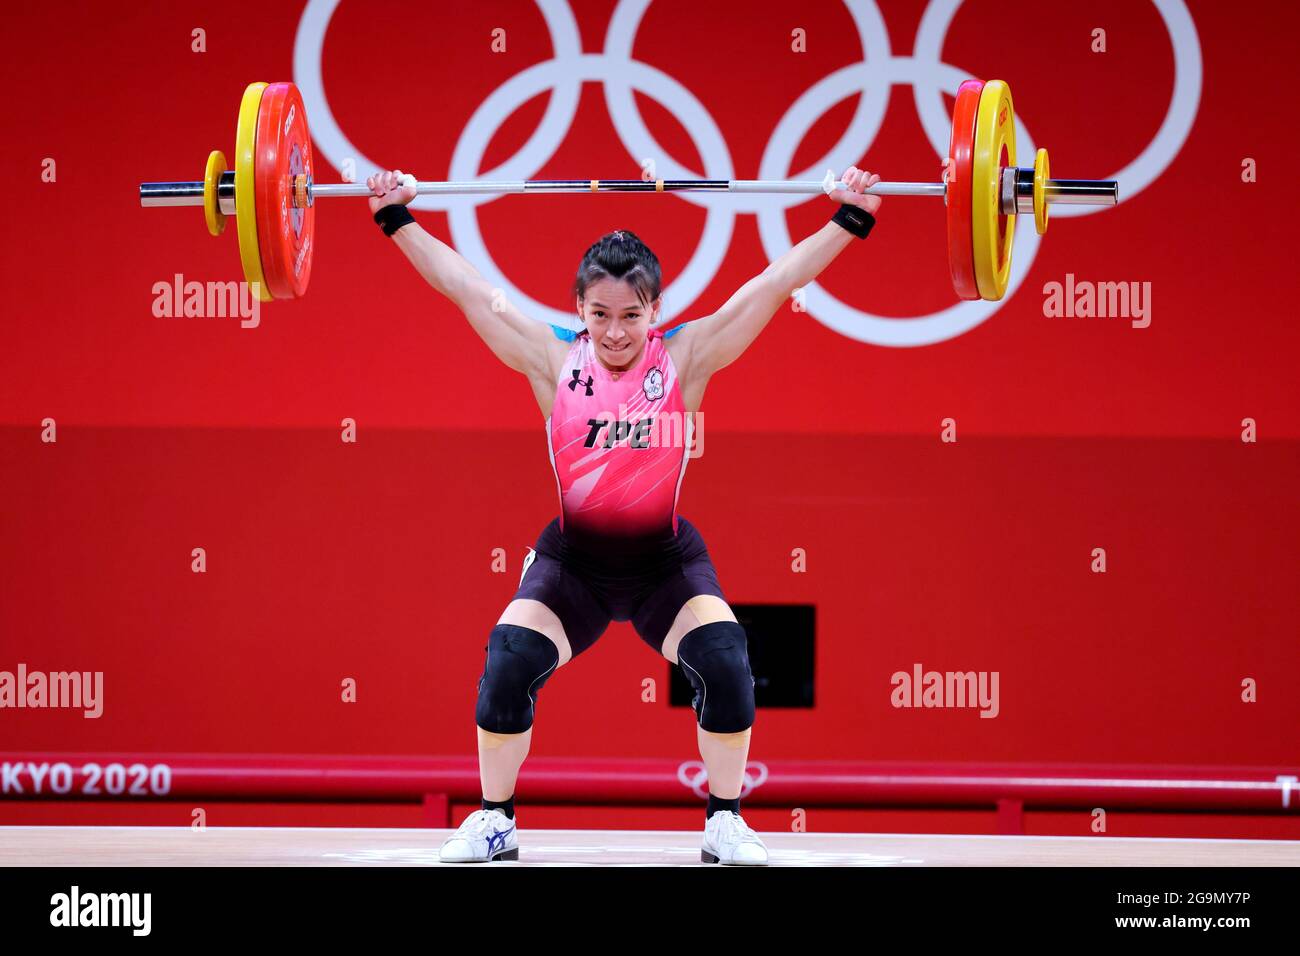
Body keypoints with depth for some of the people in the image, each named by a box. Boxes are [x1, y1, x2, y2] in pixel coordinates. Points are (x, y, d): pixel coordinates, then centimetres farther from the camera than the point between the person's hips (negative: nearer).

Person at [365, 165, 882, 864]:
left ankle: (726, 824, -3)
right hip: (572, 561, 1)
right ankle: (493, 821, 0)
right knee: (507, 664, -19)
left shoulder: (685, 361, -9)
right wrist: (397, 219, -6)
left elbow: (775, 282, -11)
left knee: (725, 663, -22)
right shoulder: (554, 365, -8)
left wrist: (849, 220, -13)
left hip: (664, 563, 0)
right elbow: (466, 288, -6)